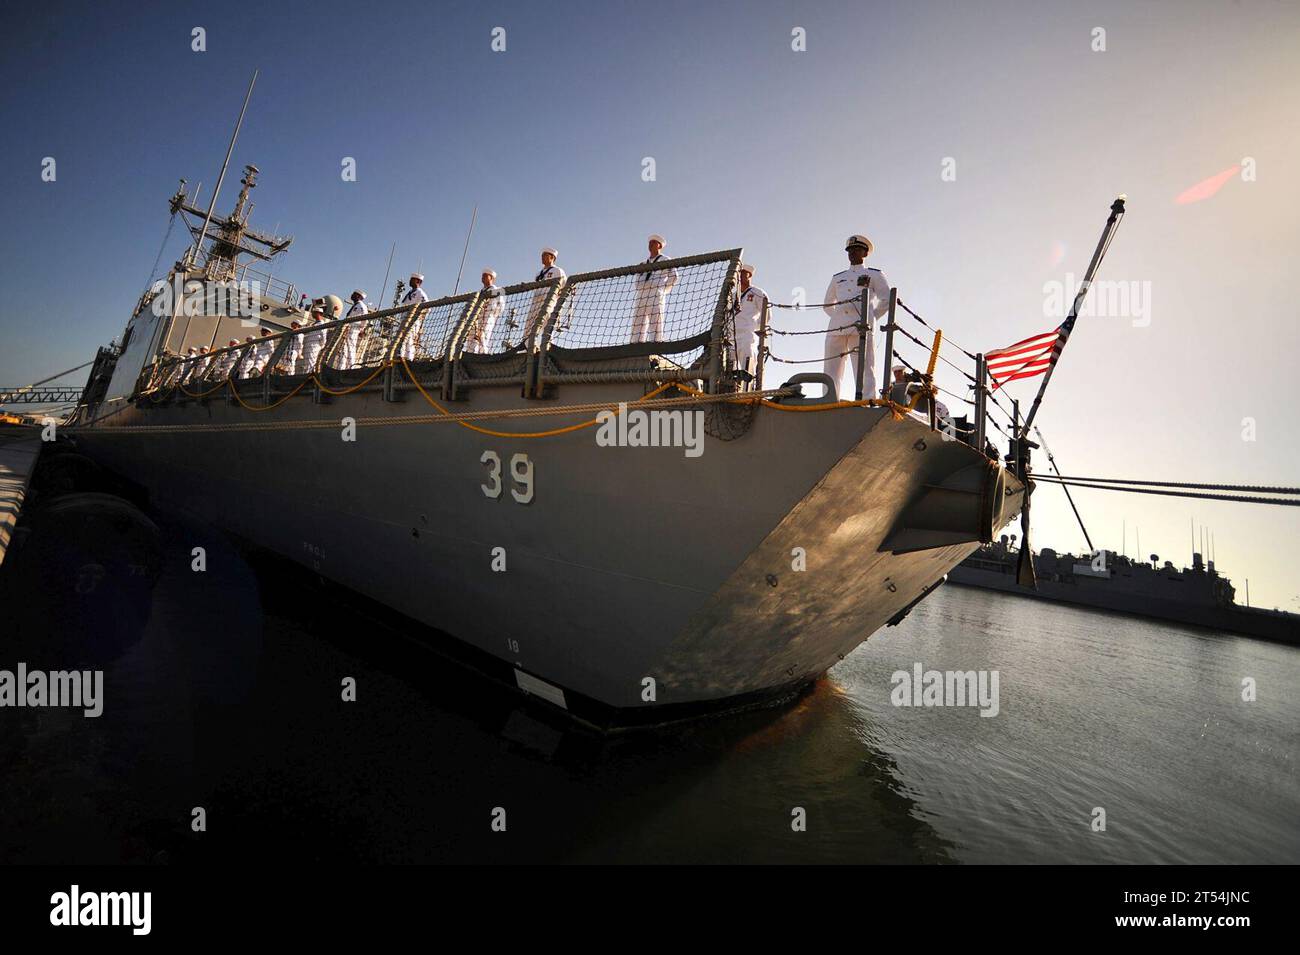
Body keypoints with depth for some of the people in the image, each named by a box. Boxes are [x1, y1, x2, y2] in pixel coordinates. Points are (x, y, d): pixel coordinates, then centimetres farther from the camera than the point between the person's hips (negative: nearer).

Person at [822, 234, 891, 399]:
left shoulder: (874, 275, 19)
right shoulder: (837, 278, 28)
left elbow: (886, 300, 14)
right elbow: (827, 305, 32)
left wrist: (870, 318, 6)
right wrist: (839, 316, 17)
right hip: (836, 329, 4)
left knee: (864, 372, -13)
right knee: (830, 372, -7)